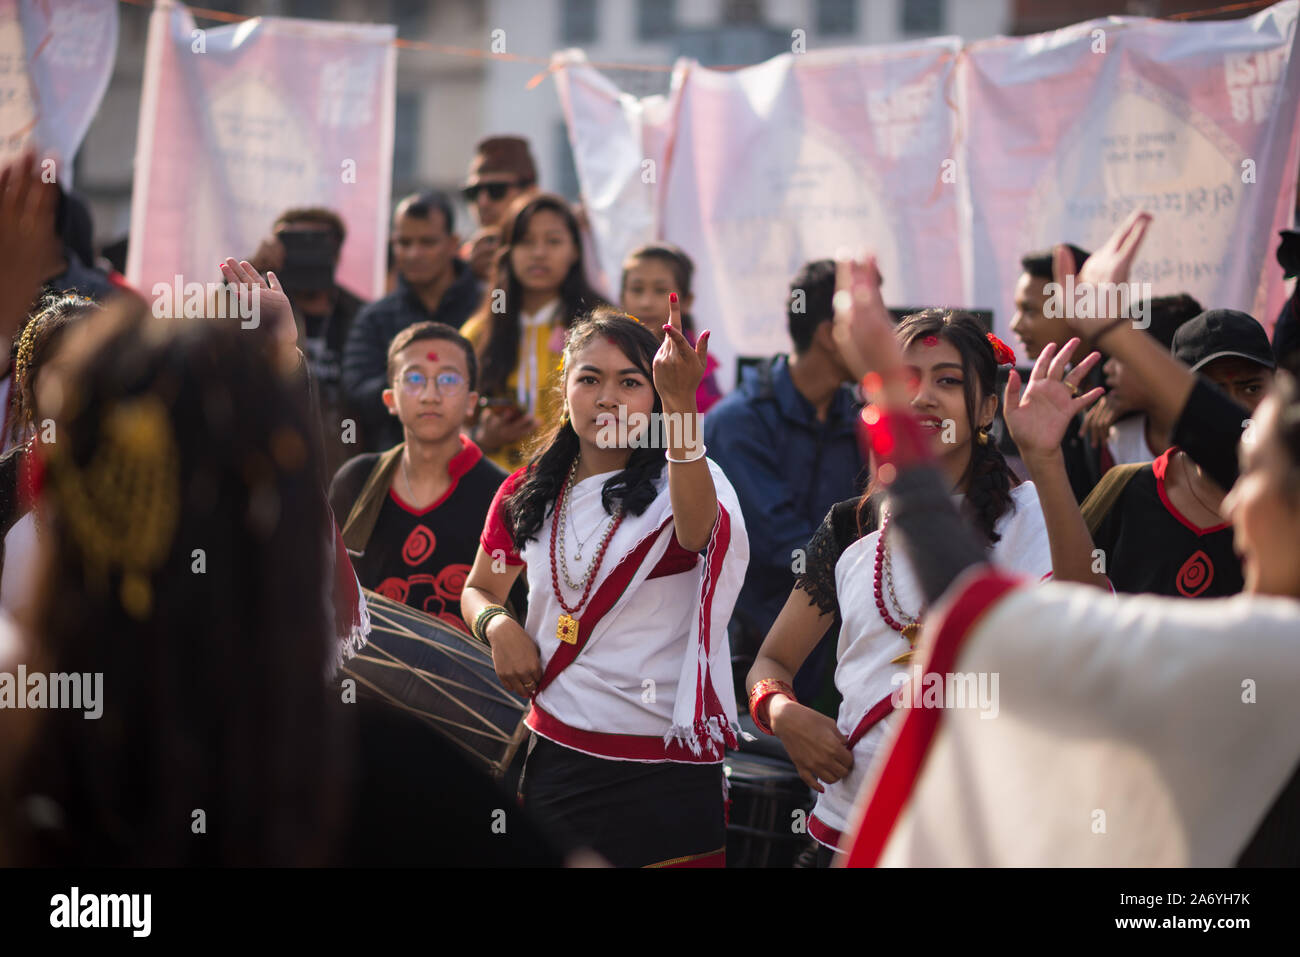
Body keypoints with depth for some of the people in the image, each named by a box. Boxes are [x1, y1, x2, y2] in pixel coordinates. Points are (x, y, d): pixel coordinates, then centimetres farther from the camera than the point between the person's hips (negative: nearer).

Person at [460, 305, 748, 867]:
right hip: (554, 755, 4)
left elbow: (696, 531, -32)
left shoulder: (676, 484, -6)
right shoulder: (528, 495, 7)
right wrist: (498, 625, -2)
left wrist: (681, 404, -45)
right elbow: (478, 590, 22)